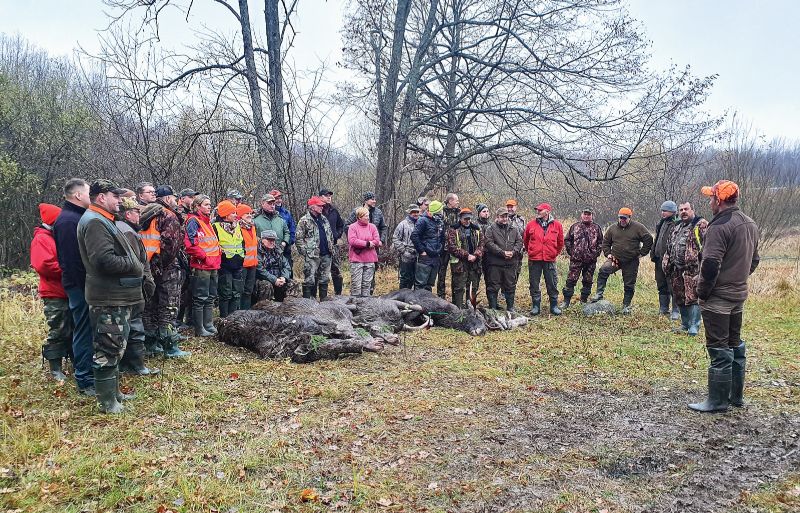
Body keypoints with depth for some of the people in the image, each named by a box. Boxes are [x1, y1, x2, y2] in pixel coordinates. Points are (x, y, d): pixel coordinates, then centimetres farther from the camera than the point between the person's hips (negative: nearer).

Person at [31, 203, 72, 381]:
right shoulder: (41, 239, -8)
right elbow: (43, 265, -21)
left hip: (68, 292, 8)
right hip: (55, 295, -8)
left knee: (73, 329, 12)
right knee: (58, 332, -3)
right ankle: (55, 369, 6)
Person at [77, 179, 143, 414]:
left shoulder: (104, 221, 20)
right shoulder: (94, 222, -15)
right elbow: (105, 260, -26)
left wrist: (135, 267, 10)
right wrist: (136, 266, -14)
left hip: (117, 297, 11)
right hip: (108, 299, -11)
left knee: (115, 348, 19)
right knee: (108, 349, -3)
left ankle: (113, 392, 30)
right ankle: (108, 402, 6)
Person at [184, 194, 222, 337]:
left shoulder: (207, 221, 19)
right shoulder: (193, 221, -10)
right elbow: (190, 243, -21)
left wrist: (218, 254, 13)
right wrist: (204, 257, -17)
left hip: (213, 266, 9)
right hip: (201, 267, -9)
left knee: (210, 298, 15)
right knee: (200, 298, -1)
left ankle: (209, 325, 24)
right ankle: (199, 329, 6)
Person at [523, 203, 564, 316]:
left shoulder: (557, 225, 2)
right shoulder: (531, 224, 1)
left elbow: (560, 242, 13)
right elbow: (525, 239, 15)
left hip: (550, 260, 0)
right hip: (534, 260, 1)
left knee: (552, 284, 5)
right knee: (534, 284, 6)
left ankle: (554, 306, 17)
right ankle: (536, 306, 17)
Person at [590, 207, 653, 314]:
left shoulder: (638, 227, -2)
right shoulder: (612, 228, 6)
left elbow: (649, 240, 0)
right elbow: (605, 242, 16)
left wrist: (641, 253, -3)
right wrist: (608, 254, 2)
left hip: (631, 262, -1)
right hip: (615, 259, 1)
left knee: (629, 285, 7)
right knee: (603, 270, -26)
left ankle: (626, 306, 21)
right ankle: (599, 294, -21)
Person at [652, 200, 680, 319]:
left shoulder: (677, 224, -12)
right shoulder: (661, 223, 16)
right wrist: (653, 253, 19)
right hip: (659, 259, 9)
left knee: (673, 286, -3)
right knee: (661, 285, 15)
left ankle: (676, 311, 6)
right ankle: (663, 309, 26)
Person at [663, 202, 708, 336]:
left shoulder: (701, 225, -3)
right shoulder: (676, 228, 21)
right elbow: (669, 247, 26)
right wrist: (666, 263, 20)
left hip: (692, 268, -7)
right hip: (676, 269, 8)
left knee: (692, 297, -8)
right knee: (679, 298, 12)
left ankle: (694, 326, -2)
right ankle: (685, 323, 23)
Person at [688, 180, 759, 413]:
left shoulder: (719, 227, -20)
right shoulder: (750, 225, 9)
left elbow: (711, 265, -24)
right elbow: (754, 260, 16)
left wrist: (702, 292, -12)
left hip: (717, 298, -9)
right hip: (739, 295, 9)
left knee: (719, 348, -2)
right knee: (735, 345, 18)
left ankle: (718, 400, 6)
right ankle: (736, 395, 29)